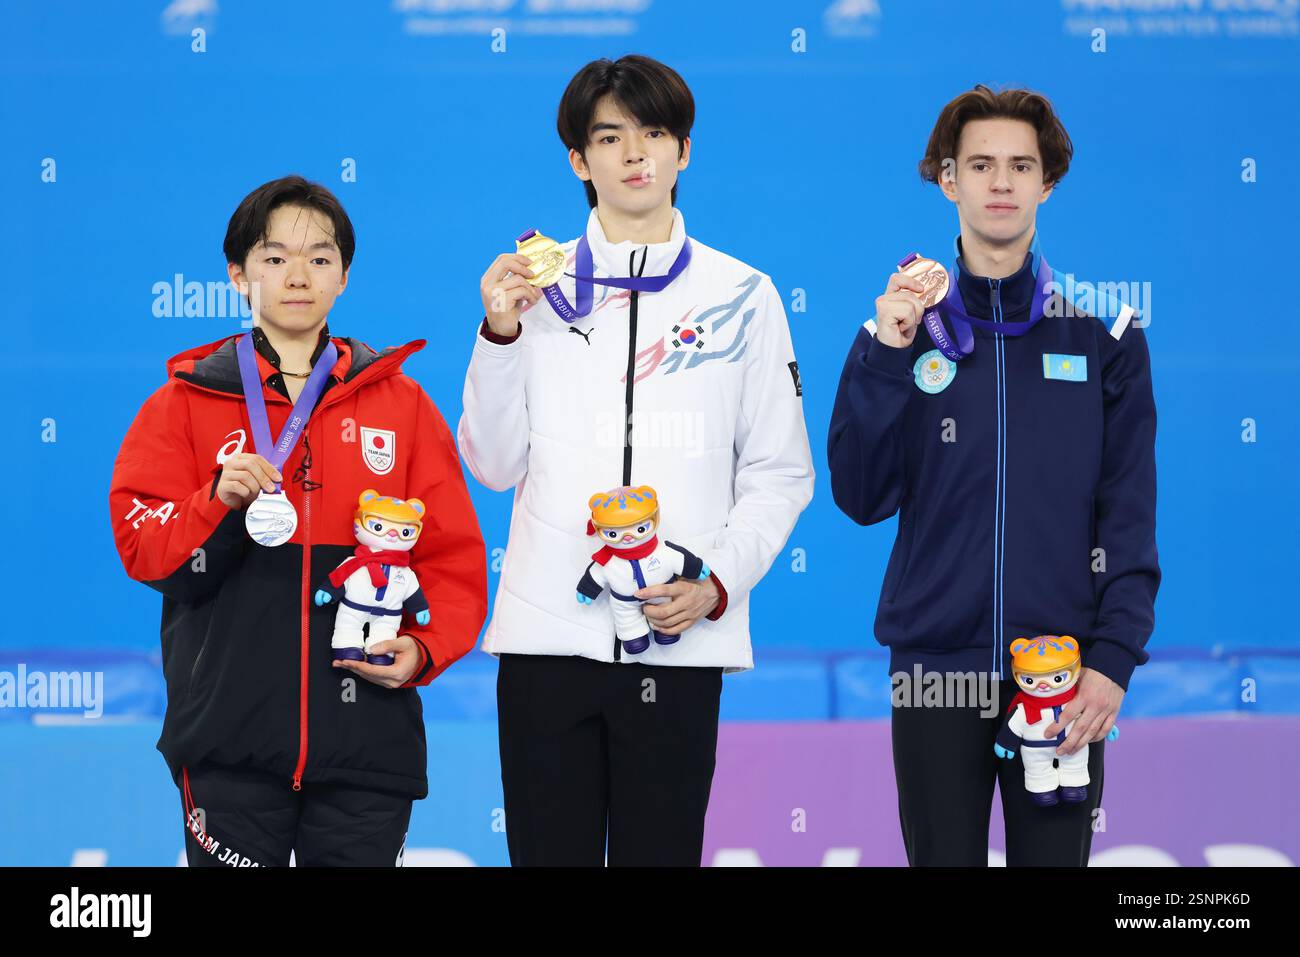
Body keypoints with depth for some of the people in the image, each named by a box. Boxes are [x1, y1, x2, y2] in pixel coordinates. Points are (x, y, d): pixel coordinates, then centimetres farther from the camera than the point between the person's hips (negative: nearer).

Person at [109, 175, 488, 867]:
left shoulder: (399, 401, 11)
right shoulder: (186, 401, 8)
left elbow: (453, 556, 8)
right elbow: (139, 545, 0)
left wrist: (425, 649, -8)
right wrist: (219, 501, -18)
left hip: (366, 739, 1)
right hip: (229, 741, -1)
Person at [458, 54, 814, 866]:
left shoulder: (742, 297, 7)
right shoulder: (537, 286, 8)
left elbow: (779, 476, 7)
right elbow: (496, 464, 5)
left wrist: (717, 583, -7)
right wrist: (500, 337, -7)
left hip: (678, 640, 0)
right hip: (548, 635, 1)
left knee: (662, 852, 1)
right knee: (551, 852, 2)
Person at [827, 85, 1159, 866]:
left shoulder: (1103, 332, 3)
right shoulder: (907, 327, 6)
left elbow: (1129, 516, 1)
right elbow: (863, 499, -2)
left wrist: (1115, 657, -10)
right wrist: (886, 356, -11)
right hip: (937, 665, 1)